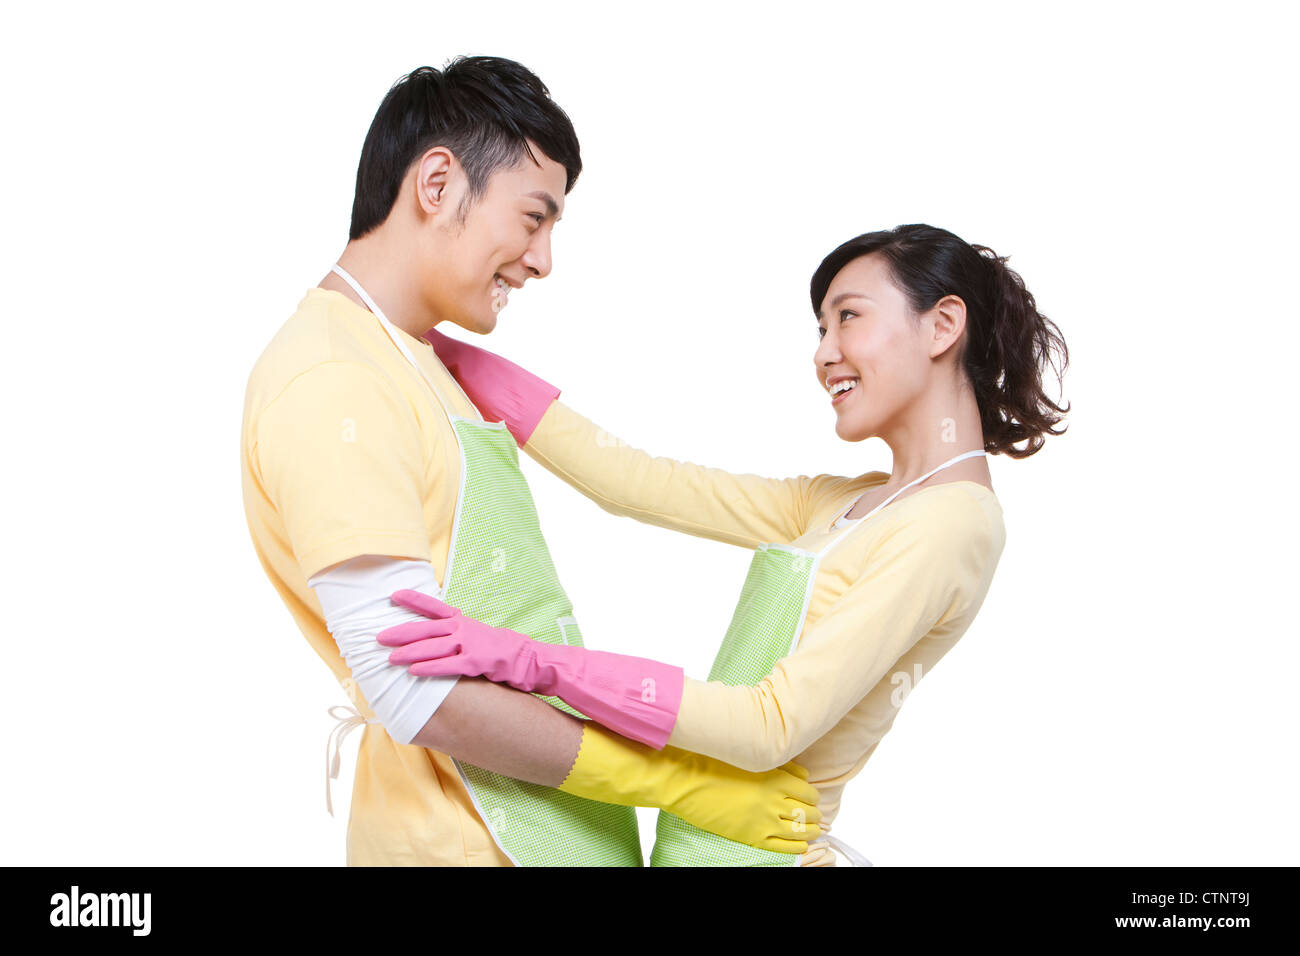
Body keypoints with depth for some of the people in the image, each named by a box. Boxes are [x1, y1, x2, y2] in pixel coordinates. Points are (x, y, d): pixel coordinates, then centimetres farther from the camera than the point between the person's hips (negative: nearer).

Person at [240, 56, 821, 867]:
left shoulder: (419, 364, 13)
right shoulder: (330, 382, -18)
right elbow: (419, 694, -23)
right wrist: (680, 781, -18)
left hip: (552, 821, 9)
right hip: (469, 838, -9)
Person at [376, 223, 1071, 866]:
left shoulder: (953, 523, -16)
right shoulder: (843, 503, 9)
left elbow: (774, 724, -22)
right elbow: (633, 482, 6)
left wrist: (536, 664, -27)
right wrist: (441, 348, 6)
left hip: (754, 850, -7)